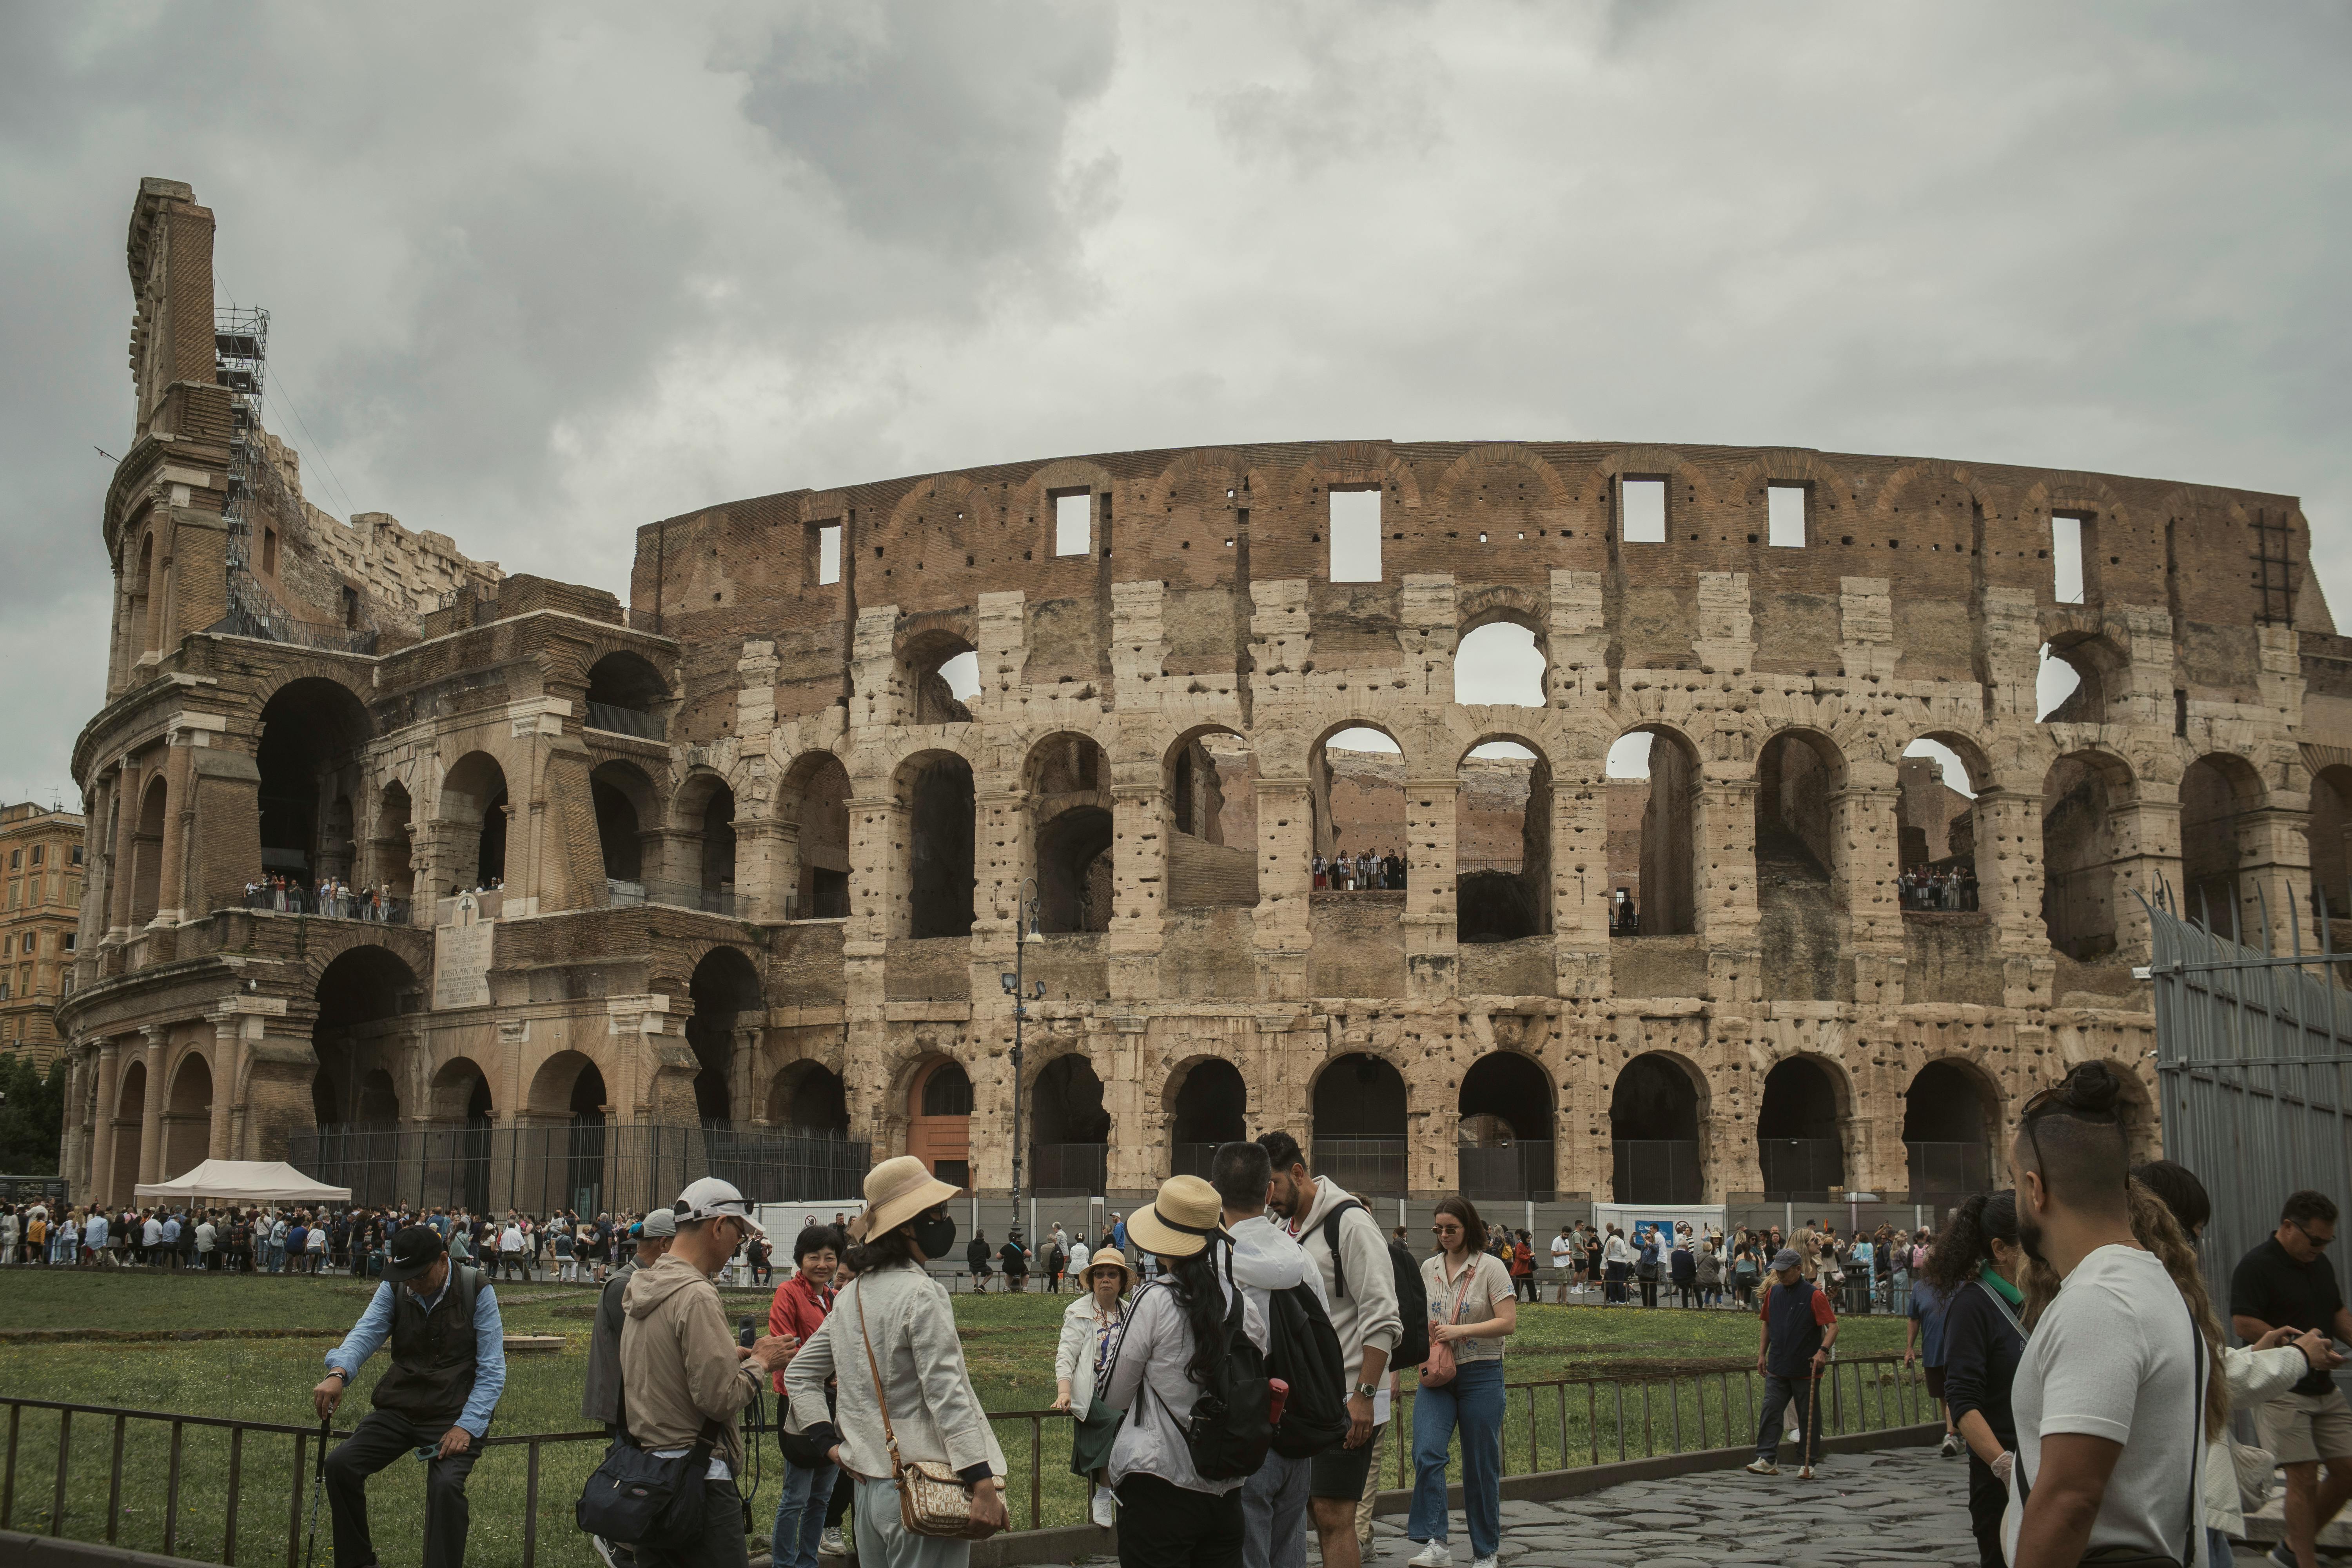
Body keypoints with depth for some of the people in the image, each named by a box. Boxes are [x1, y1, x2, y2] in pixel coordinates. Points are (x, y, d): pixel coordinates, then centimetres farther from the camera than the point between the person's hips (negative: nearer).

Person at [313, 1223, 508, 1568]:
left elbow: (492, 1371, -10)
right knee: (340, 1464, -12)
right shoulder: (393, 1290, 2)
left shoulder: (477, 1291, -9)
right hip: (399, 1408, 4)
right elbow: (366, 1333, -12)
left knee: (446, 1485, -29)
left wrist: (466, 1427, -20)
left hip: (455, 1414, -4)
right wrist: (338, 1374, -35)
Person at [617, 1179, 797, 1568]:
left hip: (644, 1472, 9)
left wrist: (735, 1355, 12)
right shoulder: (696, 1295, -16)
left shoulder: (642, 1287, 11)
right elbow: (721, 1399, -19)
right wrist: (760, 1362, -3)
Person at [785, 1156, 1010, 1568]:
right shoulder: (921, 1294, -14)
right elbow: (948, 1396, -19)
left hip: (867, 1484, 8)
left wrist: (830, 1443, 14)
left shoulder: (851, 1294, 11)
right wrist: (983, 1484, -19)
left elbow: (799, 1376, 18)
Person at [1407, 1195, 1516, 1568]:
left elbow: (1508, 1322, -11)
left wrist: (1461, 1331, -18)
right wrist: (1426, 1335, 4)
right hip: (1436, 1374, 3)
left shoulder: (1490, 1268, -4)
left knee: (1481, 1464, 5)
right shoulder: (1429, 1268, 10)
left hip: (1481, 1374, -3)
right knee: (1426, 1453, -17)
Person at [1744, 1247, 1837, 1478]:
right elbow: (1766, 1323, 20)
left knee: (1808, 1418, 5)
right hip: (1777, 1369, 4)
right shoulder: (1773, 1292, 8)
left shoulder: (1814, 1295, -8)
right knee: (1770, 1413, -5)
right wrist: (1762, 1354, 14)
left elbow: (1833, 1327, -13)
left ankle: (1807, 1463, 14)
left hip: (1806, 1370, -4)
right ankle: (1767, 1459, -3)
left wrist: (1823, 1350, -29)